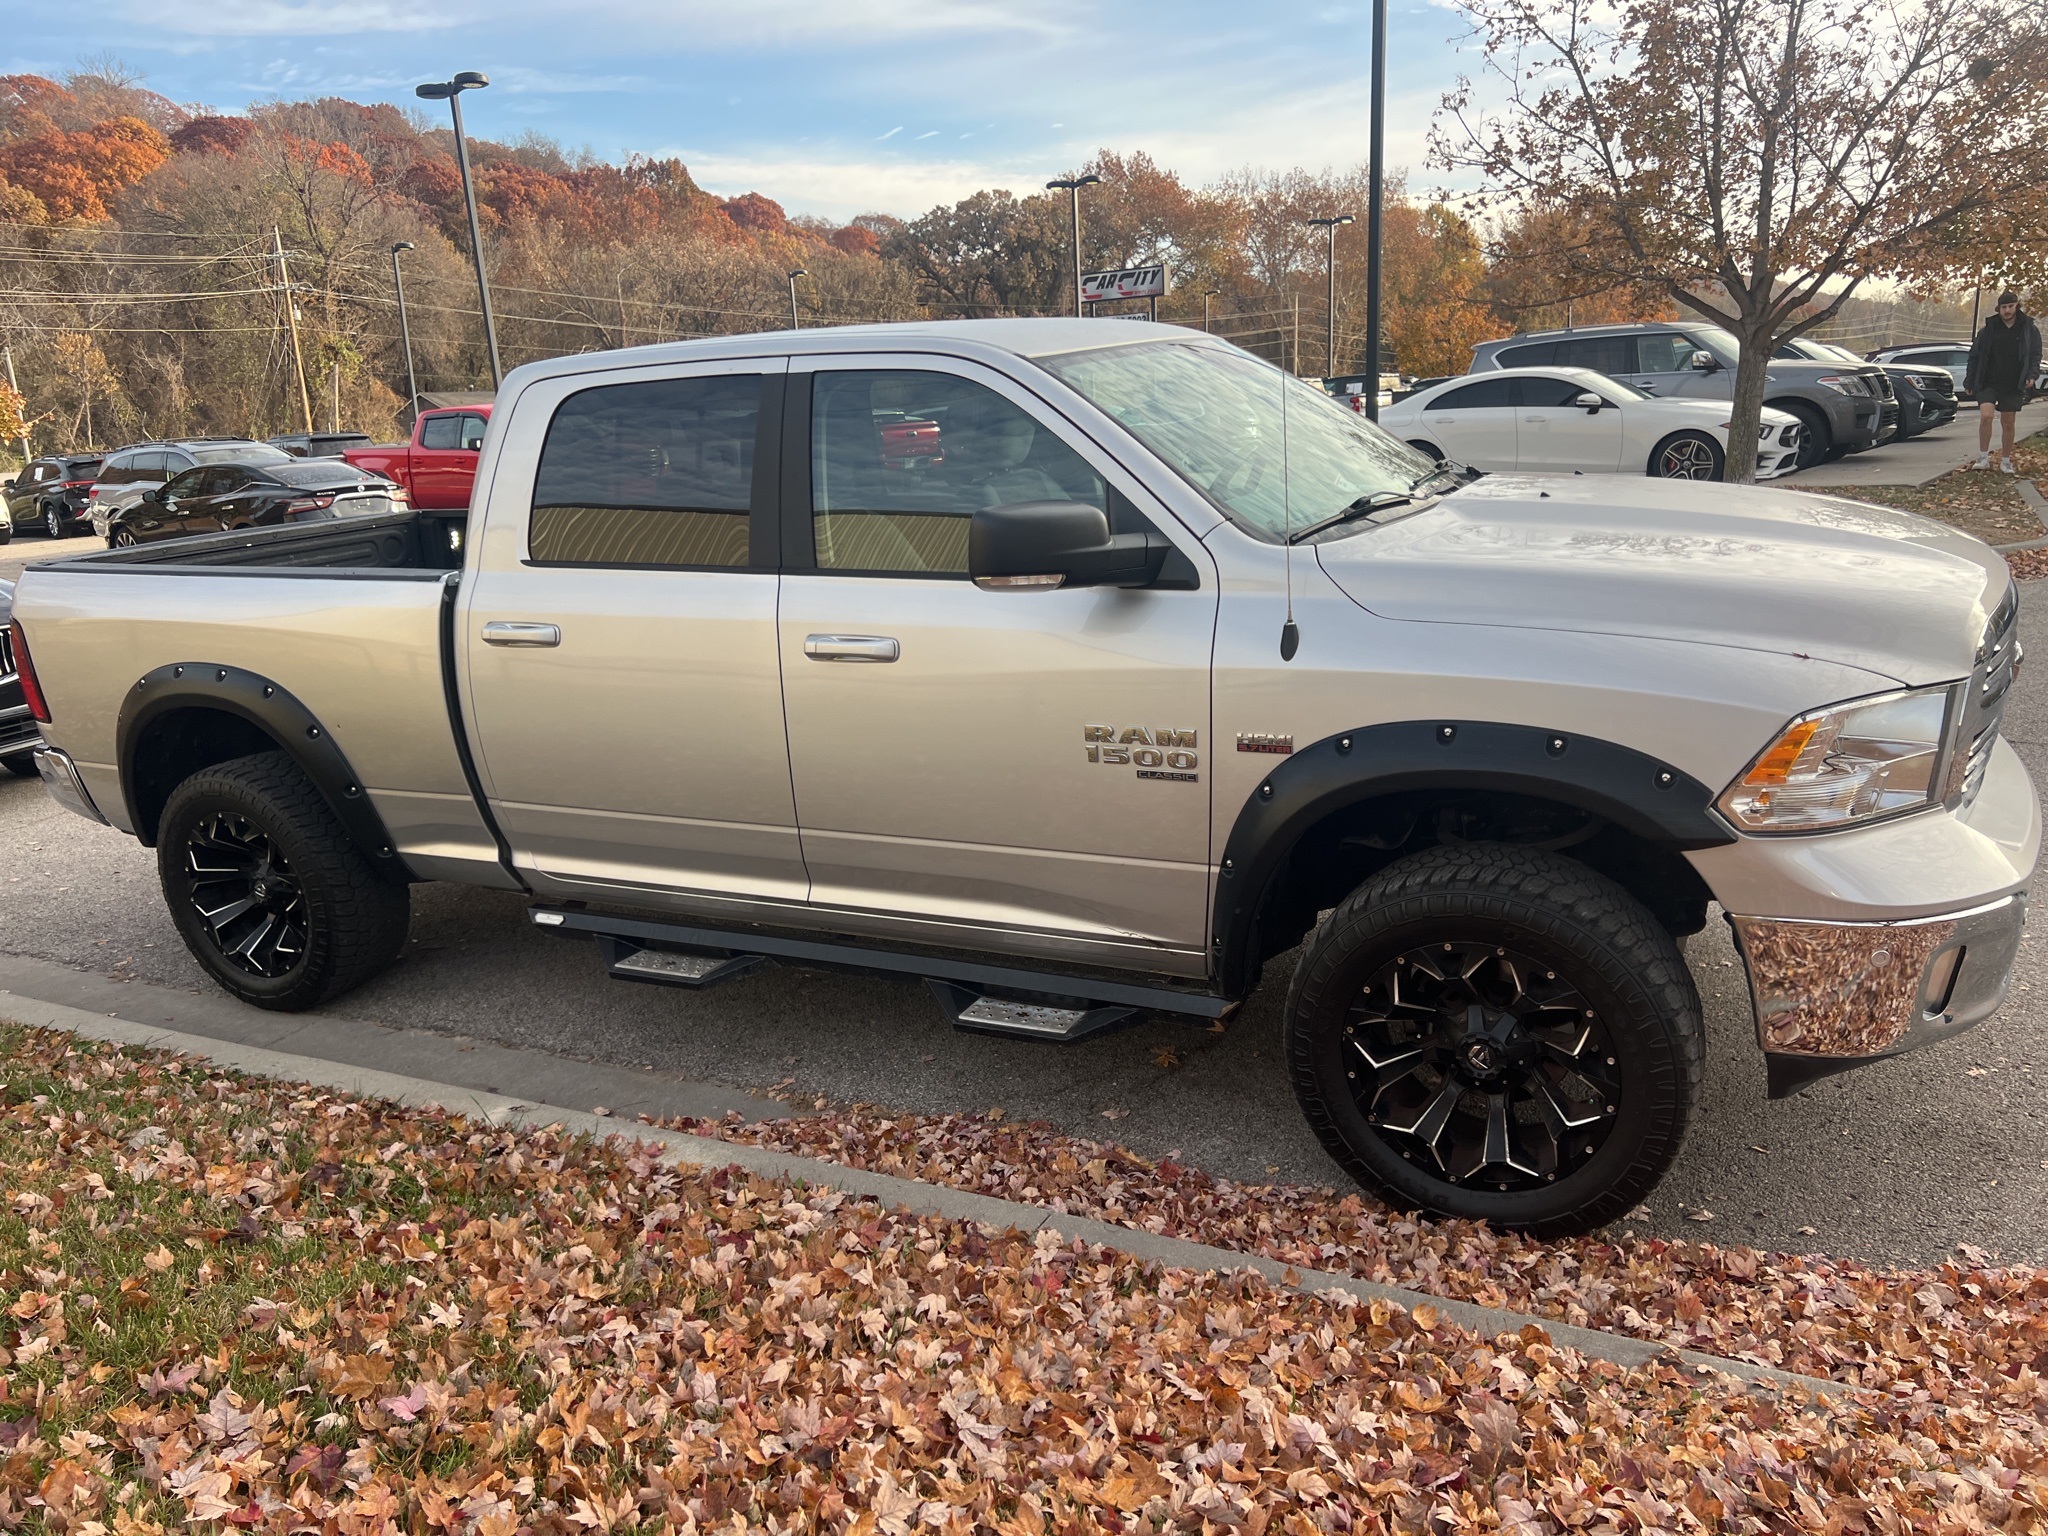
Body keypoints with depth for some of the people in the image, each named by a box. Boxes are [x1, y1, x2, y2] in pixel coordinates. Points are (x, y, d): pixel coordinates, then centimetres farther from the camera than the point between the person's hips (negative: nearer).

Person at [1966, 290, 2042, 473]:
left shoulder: (2029, 329, 4)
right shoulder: (1989, 329, 3)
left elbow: (2035, 355, 6)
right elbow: (1975, 355, 7)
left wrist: (2031, 374, -12)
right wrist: (1970, 381, 4)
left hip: (2013, 386, 1)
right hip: (1988, 384, -1)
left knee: (2008, 424, 7)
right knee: (1985, 416, -20)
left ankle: (2006, 461, 20)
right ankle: (1983, 457, -11)